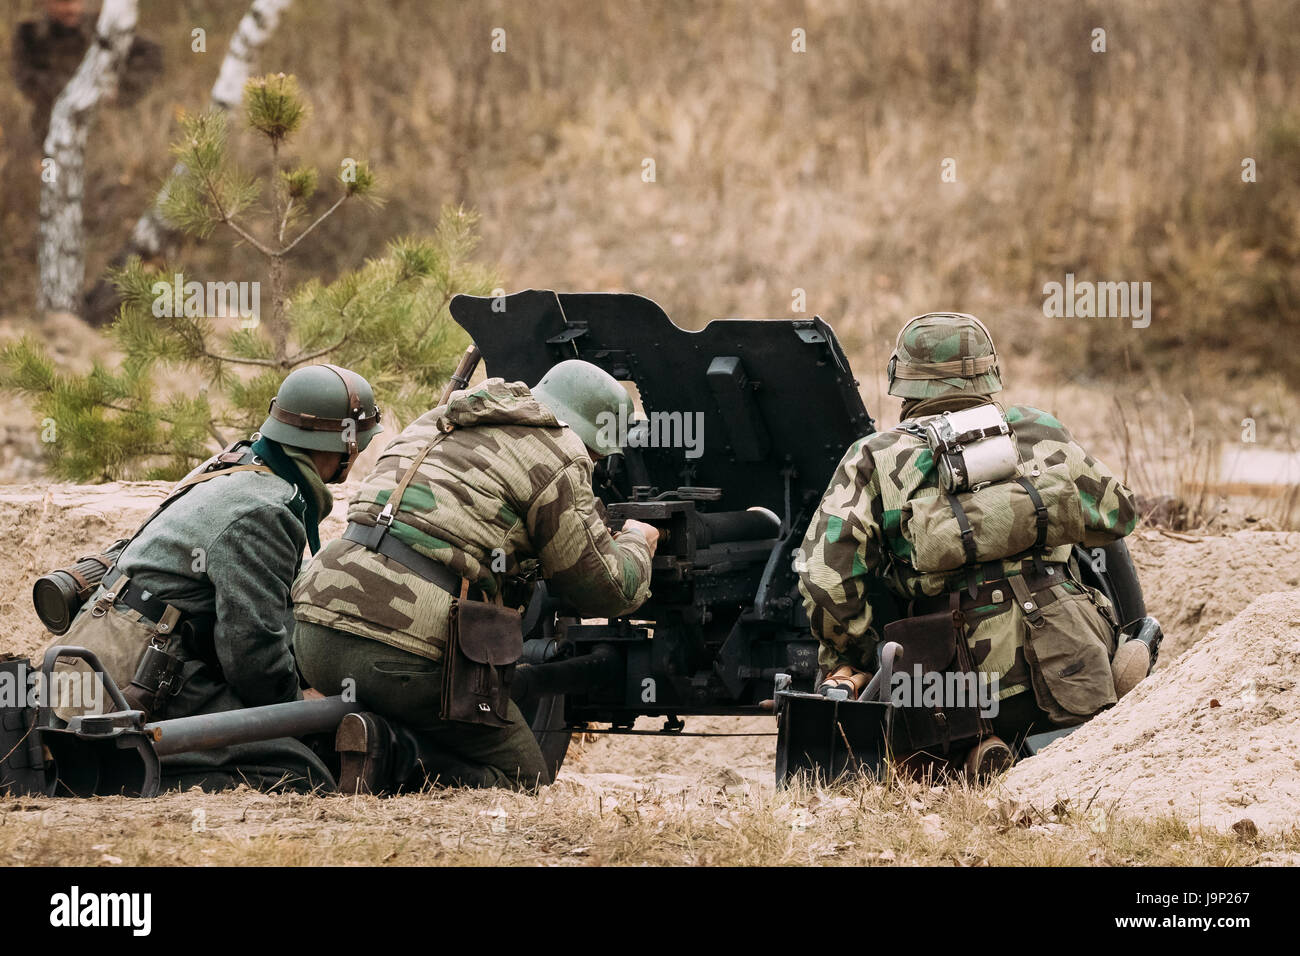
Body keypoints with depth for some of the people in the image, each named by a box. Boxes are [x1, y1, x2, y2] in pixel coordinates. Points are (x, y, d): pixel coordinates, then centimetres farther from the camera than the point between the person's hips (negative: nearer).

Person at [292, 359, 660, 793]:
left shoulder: (437, 419, 24)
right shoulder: (559, 457, 0)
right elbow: (604, 589, 5)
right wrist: (636, 544, 26)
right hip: (402, 656, -8)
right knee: (522, 779, 7)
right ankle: (393, 752, -15)